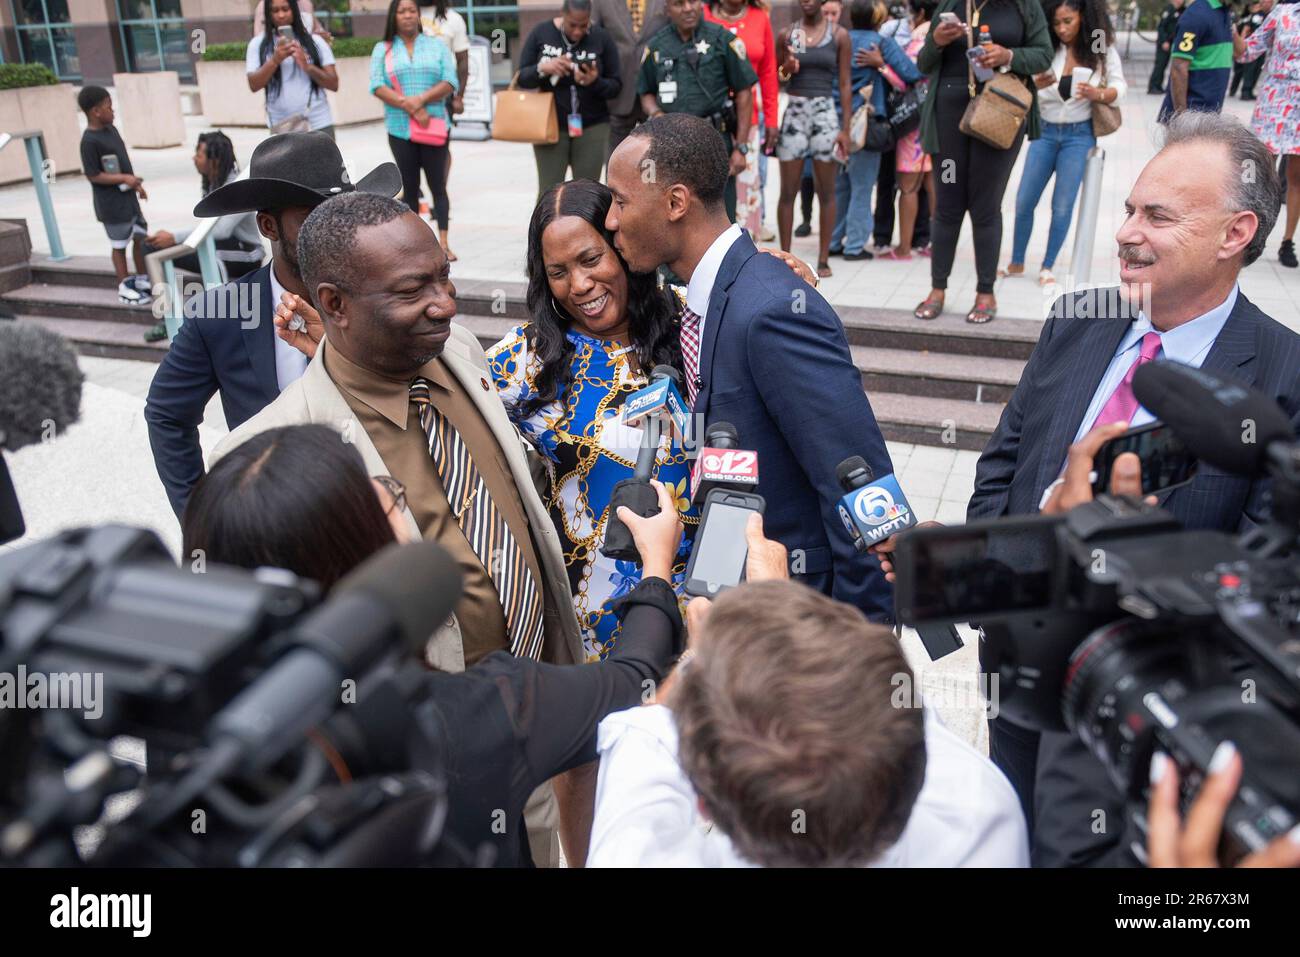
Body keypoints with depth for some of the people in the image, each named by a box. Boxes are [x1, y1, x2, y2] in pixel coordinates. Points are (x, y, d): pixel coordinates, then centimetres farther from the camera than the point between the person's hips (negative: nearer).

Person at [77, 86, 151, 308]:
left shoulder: (110, 129, 6)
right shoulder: (90, 141, -19)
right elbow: (93, 175, -19)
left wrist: (137, 184, 15)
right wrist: (124, 178, -24)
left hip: (128, 197, 8)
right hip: (112, 204, -8)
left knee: (140, 237, 16)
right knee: (119, 245, 3)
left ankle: (142, 279, 29)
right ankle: (125, 287, 16)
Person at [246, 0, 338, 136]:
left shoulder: (315, 41, 4)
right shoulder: (258, 44, 4)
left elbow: (334, 84, 0)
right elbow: (254, 85, -6)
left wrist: (307, 66, -16)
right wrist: (275, 60, -20)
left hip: (319, 125, 0)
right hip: (282, 128, 0)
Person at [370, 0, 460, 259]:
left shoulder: (436, 46, 8)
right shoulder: (383, 49, 8)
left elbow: (450, 83, -3)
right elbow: (377, 87, -3)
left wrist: (421, 99, -16)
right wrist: (409, 107, -15)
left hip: (434, 127, -1)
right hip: (400, 129, 1)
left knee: (437, 185, -3)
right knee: (410, 187, 7)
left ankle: (444, 243, -3)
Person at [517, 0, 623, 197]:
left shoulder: (601, 38, -4)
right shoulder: (541, 33, -2)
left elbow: (616, 85, -1)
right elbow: (522, 78, 0)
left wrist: (595, 82, -22)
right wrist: (542, 68, -21)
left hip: (591, 127, 0)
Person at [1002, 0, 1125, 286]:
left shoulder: (1102, 49, -5)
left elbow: (1120, 87, 1)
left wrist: (1098, 94, -20)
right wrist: (1035, 85, -30)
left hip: (1078, 135, -1)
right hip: (1044, 132, 1)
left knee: (1062, 206, -2)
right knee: (1023, 202, 0)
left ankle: (1047, 267, 11)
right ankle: (1016, 263, 16)